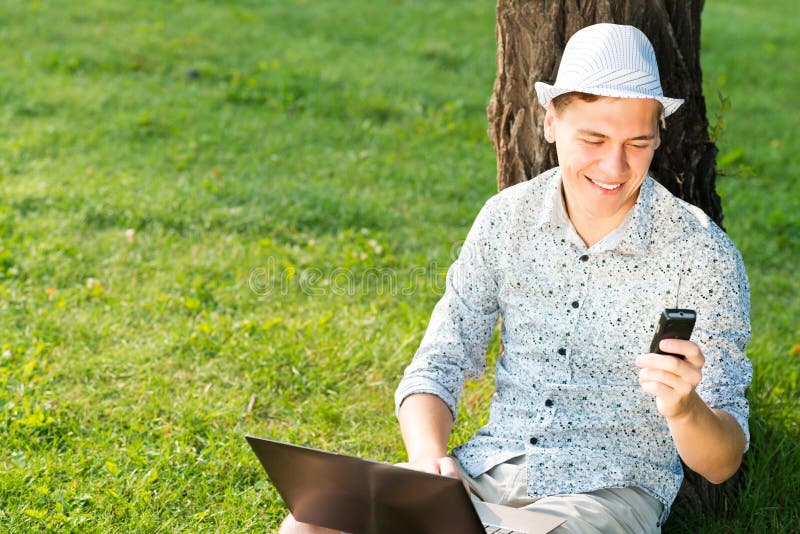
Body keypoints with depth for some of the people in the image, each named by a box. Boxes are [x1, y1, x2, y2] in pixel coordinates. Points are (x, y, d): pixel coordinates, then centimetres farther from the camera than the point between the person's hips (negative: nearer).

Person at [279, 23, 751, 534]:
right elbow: (436, 368, 6)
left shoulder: (704, 255, -8)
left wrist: (684, 407, -31)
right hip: (489, 470, 4)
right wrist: (429, 458, -16)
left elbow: (722, 464, -7)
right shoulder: (508, 218, 3)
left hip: (609, 492, -4)